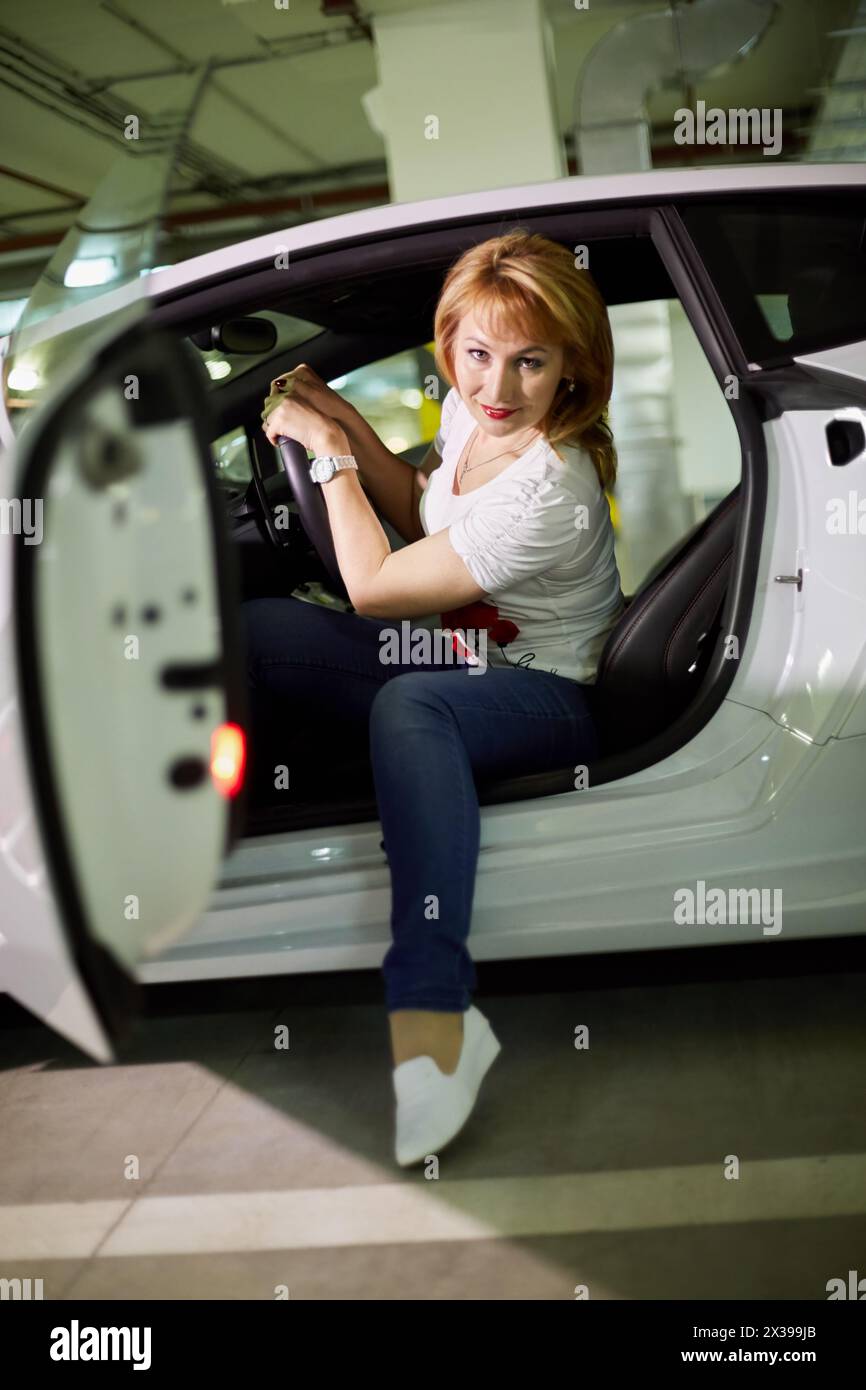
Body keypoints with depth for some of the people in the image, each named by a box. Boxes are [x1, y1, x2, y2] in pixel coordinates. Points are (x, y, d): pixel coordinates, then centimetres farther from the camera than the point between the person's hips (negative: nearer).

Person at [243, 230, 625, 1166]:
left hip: (542, 695, -8)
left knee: (409, 706, -43)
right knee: (249, 631, -13)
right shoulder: (470, 407, -2)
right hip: (454, 655, 8)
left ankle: (431, 1017, -48)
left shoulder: (547, 492, -28)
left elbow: (374, 587, -21)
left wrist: (331, 455, -10)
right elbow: (418, 514, 18)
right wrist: (345, 420, 5)